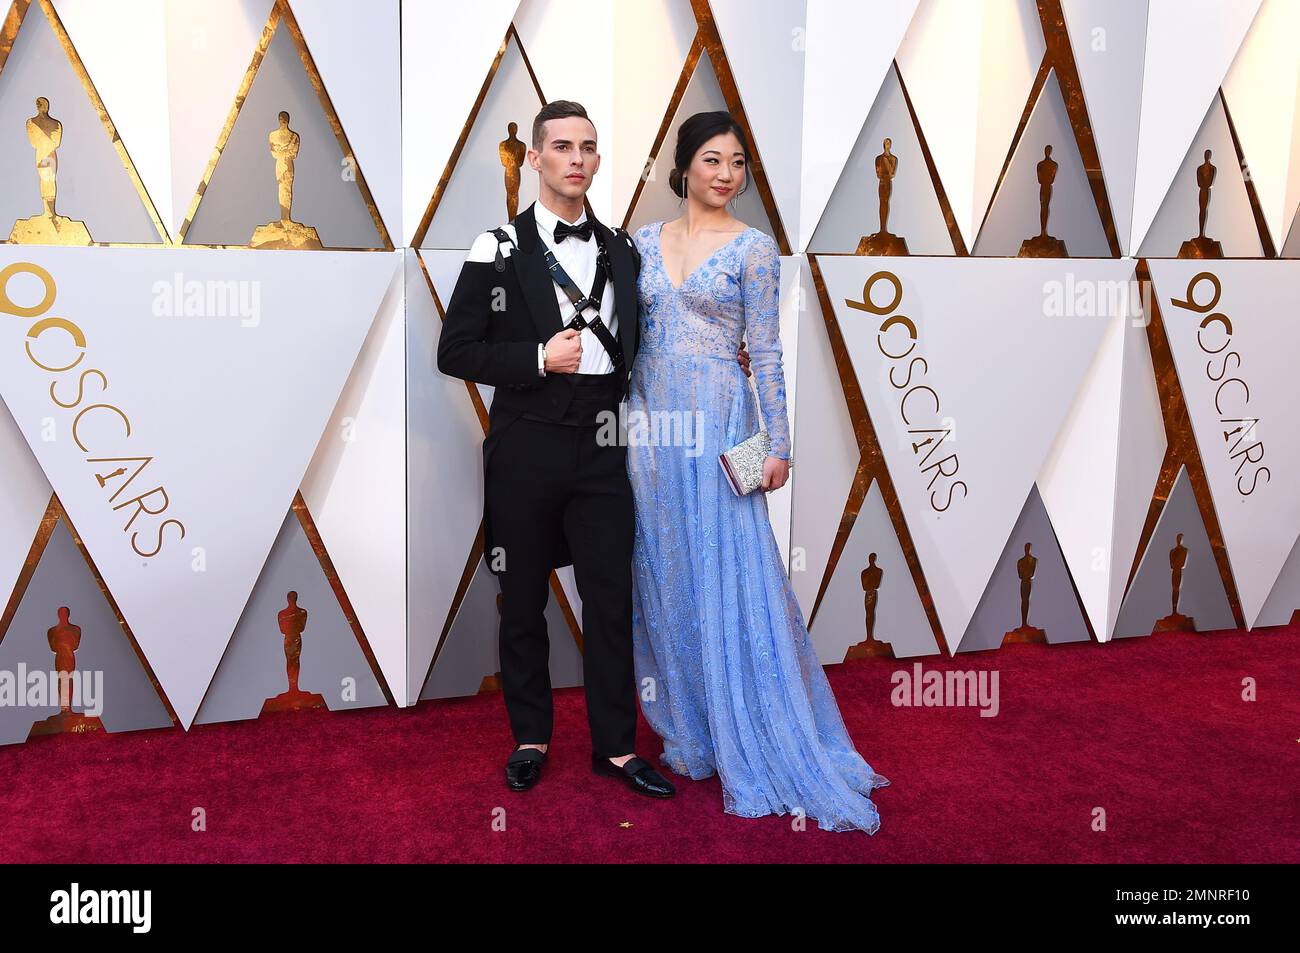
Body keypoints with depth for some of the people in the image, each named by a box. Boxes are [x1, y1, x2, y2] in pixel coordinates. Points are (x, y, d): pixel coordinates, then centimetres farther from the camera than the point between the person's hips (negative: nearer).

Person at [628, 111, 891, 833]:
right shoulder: (646, 241, 9)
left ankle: (757, 744, 10)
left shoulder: (754, 249, -2)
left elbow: (765, 352, -3)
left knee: (731, 577, -3)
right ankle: (691, 727, 25)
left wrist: (779, 443, -8)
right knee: (667, 575, 9)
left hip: (718, 421, -4)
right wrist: (623, 417, 9)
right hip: (651, 420, 4)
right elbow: (630, 334, 12)